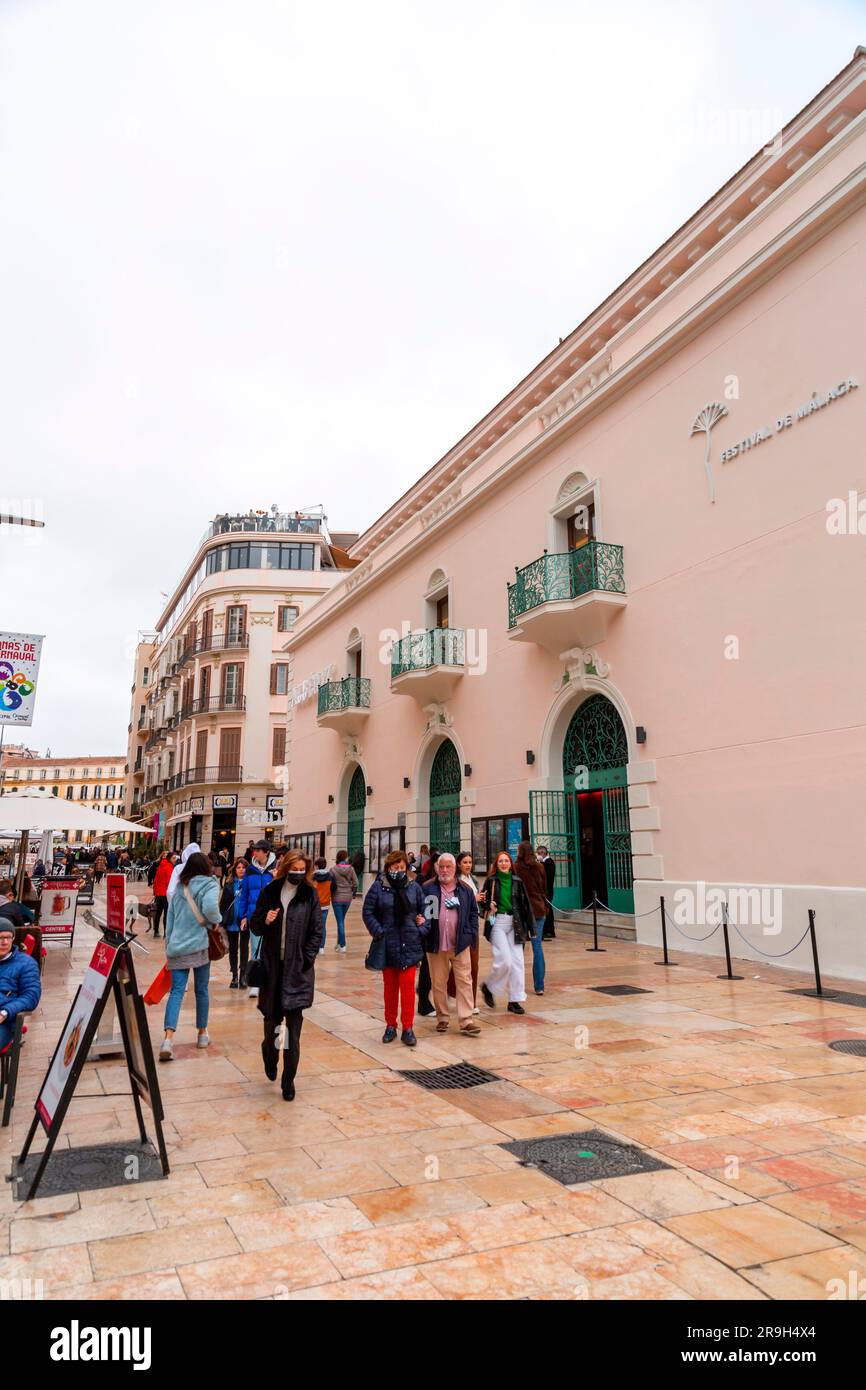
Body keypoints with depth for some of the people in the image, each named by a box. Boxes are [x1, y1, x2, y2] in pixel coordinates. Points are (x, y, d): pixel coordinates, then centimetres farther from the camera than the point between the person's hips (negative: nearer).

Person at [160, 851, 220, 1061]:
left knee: (176, 991, 0)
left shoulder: (179, 887, 12)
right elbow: (210, 908, -25)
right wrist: (215, 920, -5)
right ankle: (202, 1034, 26)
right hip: (199, 945, -3)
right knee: (201, 990, 13)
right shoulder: (209, 885, -5)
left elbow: (170, 918, 16)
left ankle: (168, 1039, -16)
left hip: (176, 946, 4)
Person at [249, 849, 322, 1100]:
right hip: (272, 966, 2)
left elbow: (316, 932, 1)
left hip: (298, 969, -1)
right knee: (272, 1017, 12)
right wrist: (265, 921, -14)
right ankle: (270, 1054, 43)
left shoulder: (310, 895, -1)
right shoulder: (269, 892, 2)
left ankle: (288, 1080, 8)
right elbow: (254, 926, 7)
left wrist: (306, 960, -7)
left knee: (294, 1023, -3)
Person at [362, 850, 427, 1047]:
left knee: (407, 985, -4)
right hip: (388, 944, 0)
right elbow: (368, 912, -2)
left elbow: (425, 911, 10)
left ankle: (408, 1028, 6)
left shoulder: (414, 888, 3)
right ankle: (390, 1025, 23)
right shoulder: (378, 887, -3)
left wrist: (422, 929, -2)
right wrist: (378, 932, -10)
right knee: (390, 986, 10)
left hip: (409, 944, 0)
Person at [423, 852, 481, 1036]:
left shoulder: (465, 890, 5)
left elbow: (473, 913, 10)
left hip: (460, 944, 1)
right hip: (436, 945, 0)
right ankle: (442, 1018, 22)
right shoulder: (428, 889, 0)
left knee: (464, 981, -1)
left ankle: (466, 1021, 4)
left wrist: (471, 934, 0)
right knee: (438, 983, 9)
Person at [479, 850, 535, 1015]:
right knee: (504, 960, -10)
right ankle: (488, 986, 17)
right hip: (497, 922, -3)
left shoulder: (516, 881, 5)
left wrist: (530, 926, 5)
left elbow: (525, 904, 7)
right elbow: (483, 901, 7)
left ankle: (515, 1000, 12)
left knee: (517, 961, 2)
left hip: (514, 924, 3)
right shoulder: (491, 880, -1)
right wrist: (488, 905, -16)